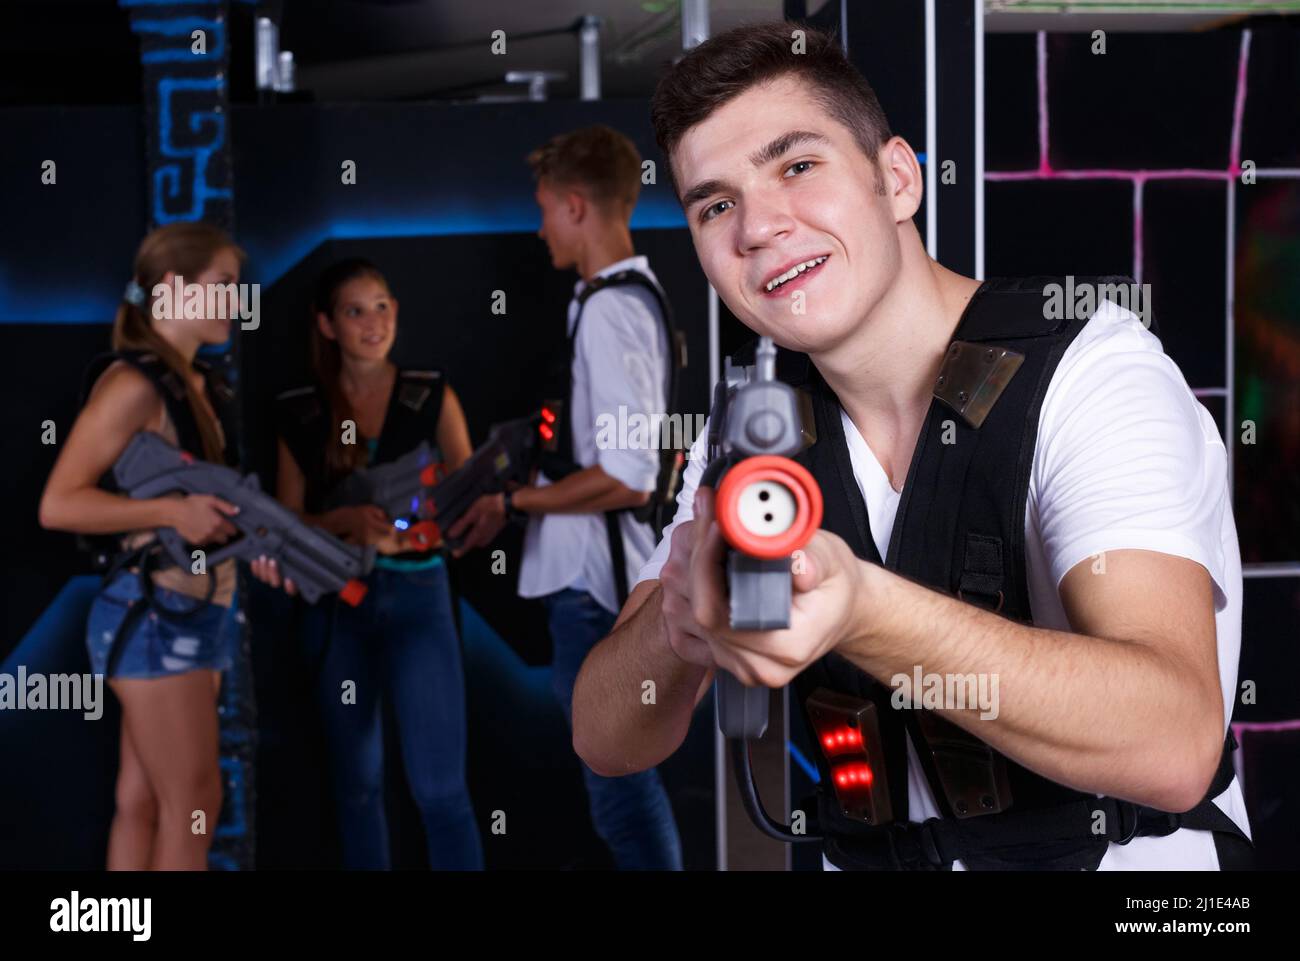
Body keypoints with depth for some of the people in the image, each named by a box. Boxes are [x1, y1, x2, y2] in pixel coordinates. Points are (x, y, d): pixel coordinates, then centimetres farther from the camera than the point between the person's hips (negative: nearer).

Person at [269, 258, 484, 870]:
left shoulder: (432, 398, 2)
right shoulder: (300, 414, 4)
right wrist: (349, 522, -15)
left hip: (418, 597, -2)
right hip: (338, 605, 2)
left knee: (440, 789, -8)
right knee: (357, 783, 10)